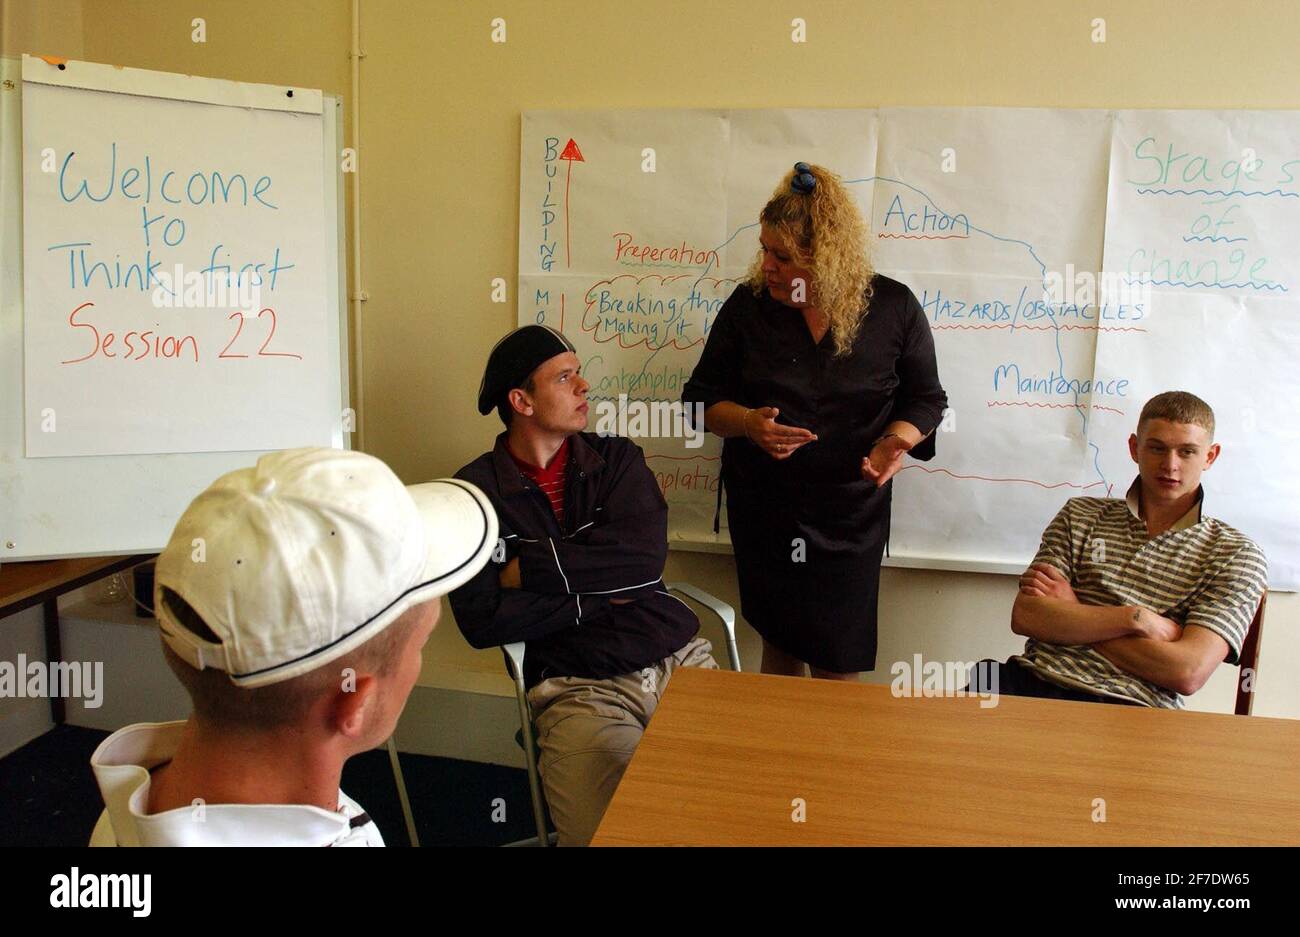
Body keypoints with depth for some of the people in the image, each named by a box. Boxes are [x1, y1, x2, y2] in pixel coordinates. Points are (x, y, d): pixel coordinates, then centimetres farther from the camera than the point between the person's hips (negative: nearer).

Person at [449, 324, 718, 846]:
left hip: (679, 660, 3)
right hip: (580, 689, -3)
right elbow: (481, 620, -9)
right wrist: (599, 597, -6)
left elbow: (645, 558, -7)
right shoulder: (477, 491, 1)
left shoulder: (617, 458, 10)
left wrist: (530, 566, -7)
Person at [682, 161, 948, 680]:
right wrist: (749, 423, -19)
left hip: (851, 513, -1)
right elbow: (702, 395, 2)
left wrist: (897, 440, -18)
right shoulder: (748, 304, -4)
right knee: (779, 648, 13)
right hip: (763, 507, 1)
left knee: (837, 665, 4)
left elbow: (925, 398, 4)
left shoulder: (894, 306, -5)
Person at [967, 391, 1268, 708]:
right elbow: (1024, 616, 3)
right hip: (1034, 681, 3)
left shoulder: (1237, 555, 10)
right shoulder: (1080, 515, 18)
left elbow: (1189, 672, -6)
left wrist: (1073, 615, 0)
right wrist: (1136, 618, -6)